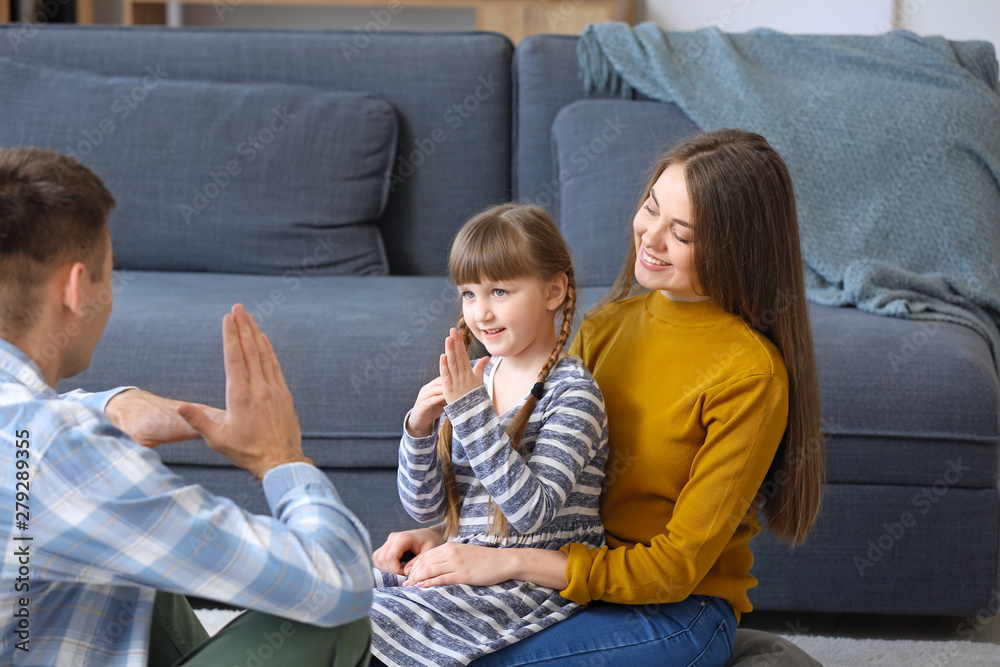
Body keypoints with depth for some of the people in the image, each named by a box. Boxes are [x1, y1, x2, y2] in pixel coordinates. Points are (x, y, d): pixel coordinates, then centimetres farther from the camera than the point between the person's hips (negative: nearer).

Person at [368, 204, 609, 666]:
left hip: (535, 581, -7)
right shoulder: (472, 377, 7)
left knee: (372, 626, -22)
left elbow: (531, 511, -25)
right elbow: (425, 507, 8)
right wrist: (419, 429, -10)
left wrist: (473, 412, -26)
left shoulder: (572, 392, -13)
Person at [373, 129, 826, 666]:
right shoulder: (608, 324, 3)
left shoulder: (749, 374, -18)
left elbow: (678, 565, -18)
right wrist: (446, 537, -6)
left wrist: (509, 562, -23)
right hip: (577, 574, 6)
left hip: (679, 612, -6)